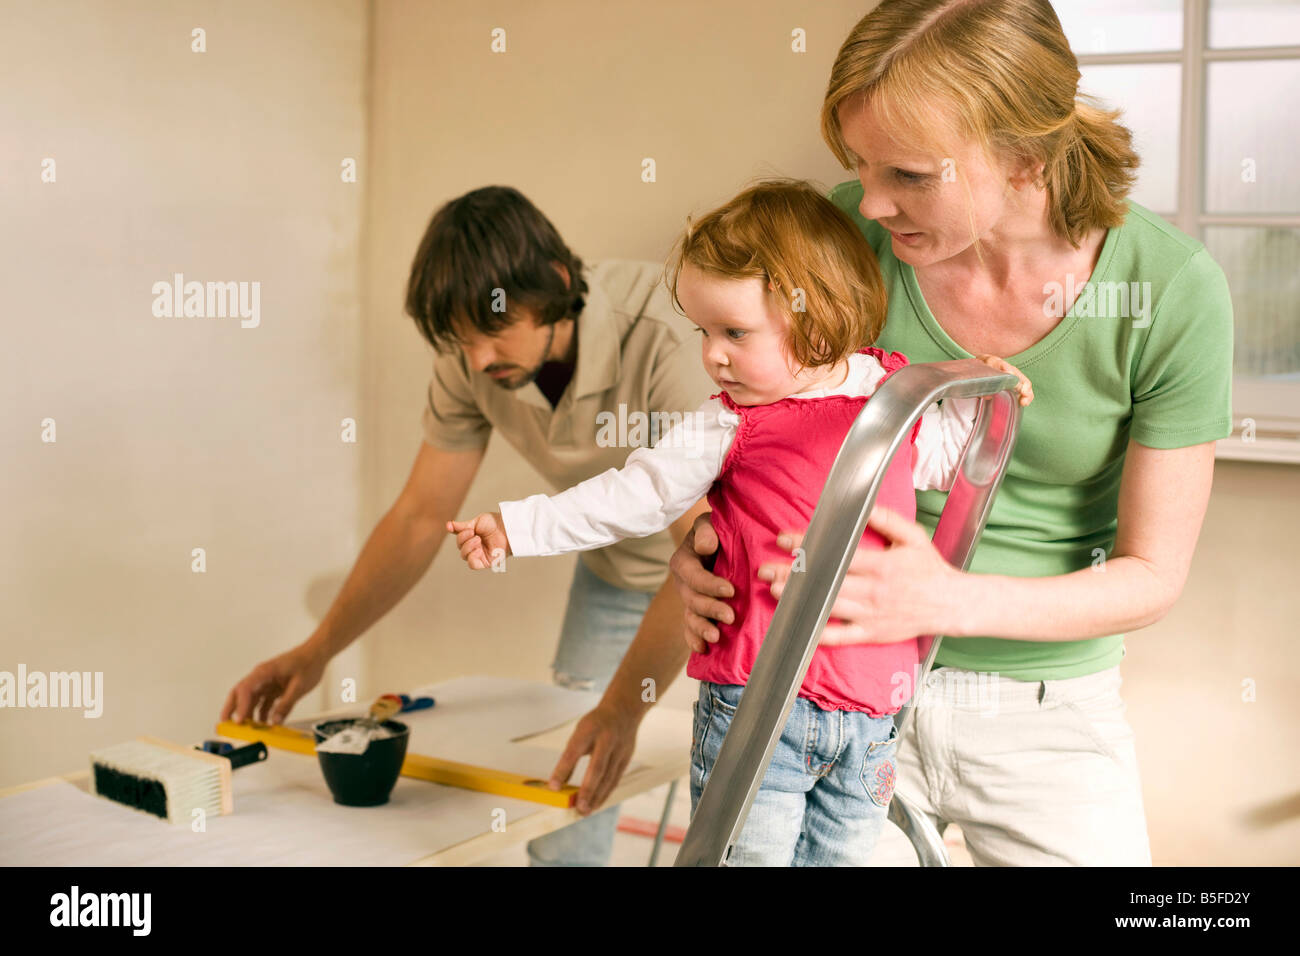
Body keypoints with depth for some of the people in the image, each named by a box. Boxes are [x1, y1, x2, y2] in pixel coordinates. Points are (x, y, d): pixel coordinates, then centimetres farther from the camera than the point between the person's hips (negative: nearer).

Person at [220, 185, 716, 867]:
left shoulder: (661, 335, -36)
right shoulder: (472, 358, -18)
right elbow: (420, 517, -8)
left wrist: (624, 706, -47)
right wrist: (317, 650, -14)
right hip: (617, 567, 5)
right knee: (558, 791, 8)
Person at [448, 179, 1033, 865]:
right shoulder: (732, 427, -5)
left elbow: (947, 457, 25)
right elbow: (634, 495, 2)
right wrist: (516, 529, 1)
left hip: (868, 707, 3)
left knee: (841, 854, 15)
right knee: (748, 849, 0)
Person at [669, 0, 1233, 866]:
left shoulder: (1171, 292, -17)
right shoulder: (850, 232, -13)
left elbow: (1153, 575, -11)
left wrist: (952, 599, -28)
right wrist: (710, 535, -19)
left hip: (1047, 709, -1)